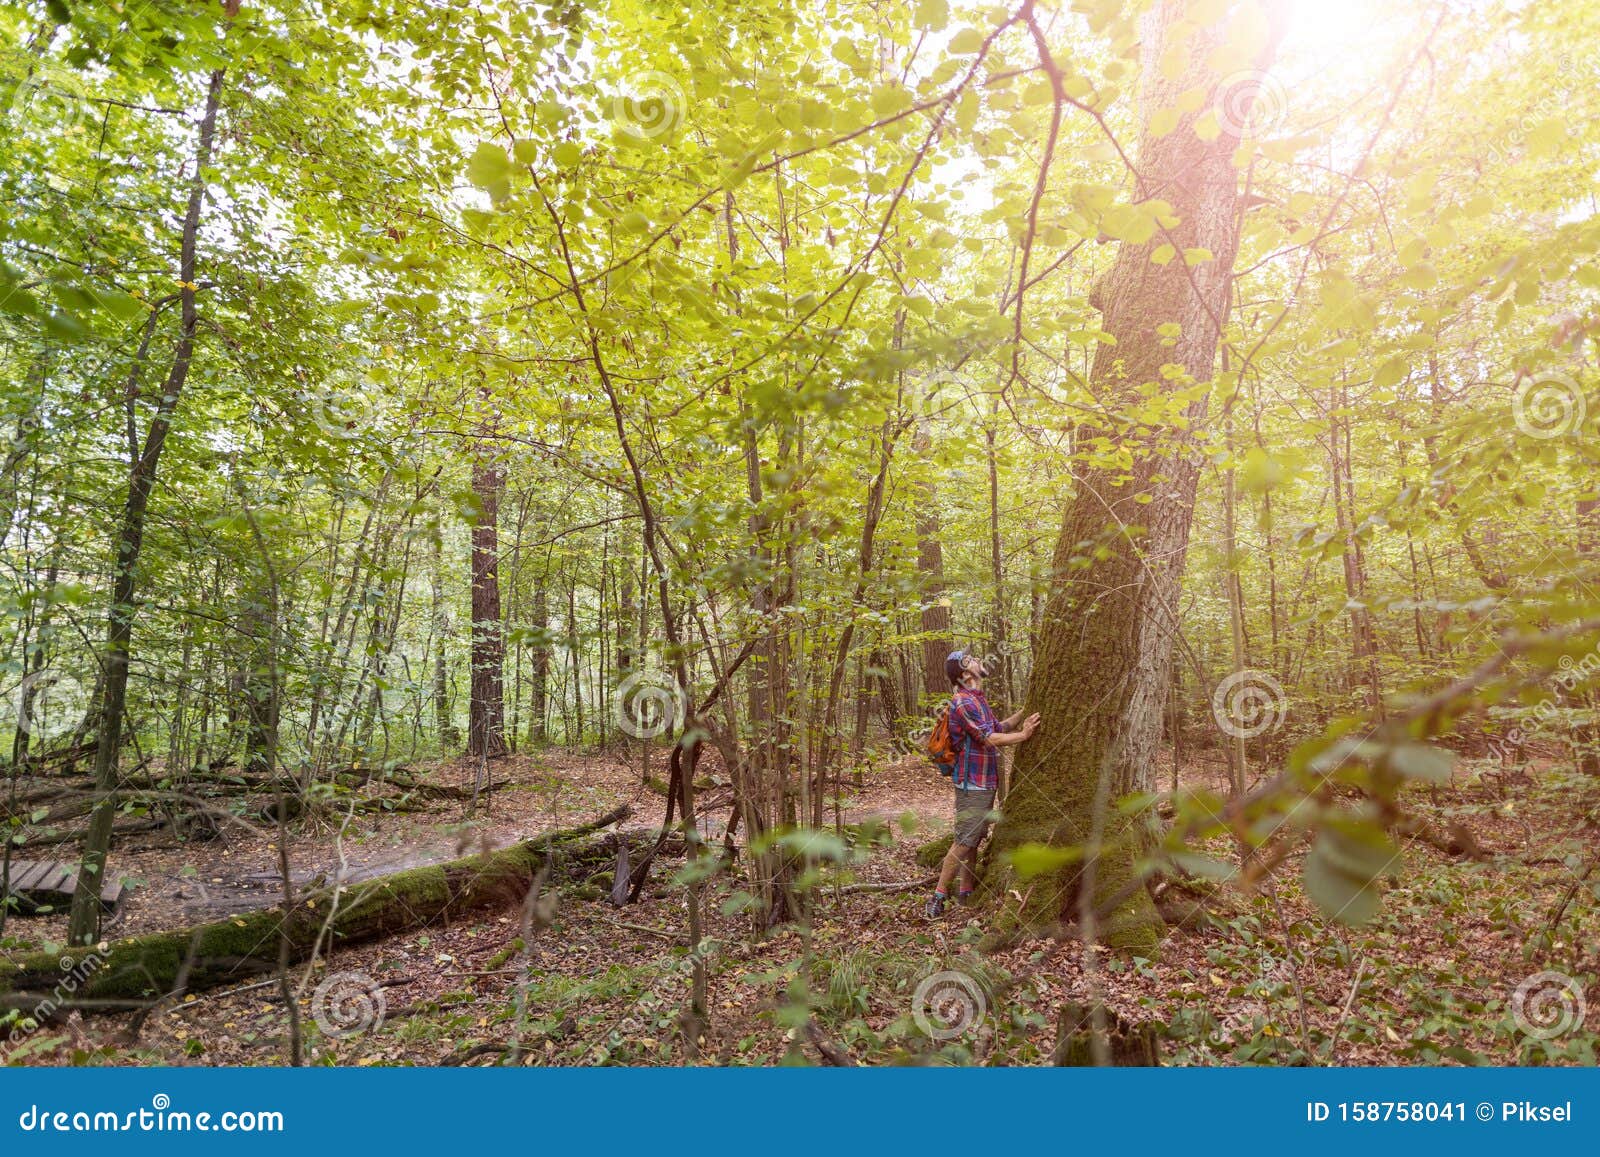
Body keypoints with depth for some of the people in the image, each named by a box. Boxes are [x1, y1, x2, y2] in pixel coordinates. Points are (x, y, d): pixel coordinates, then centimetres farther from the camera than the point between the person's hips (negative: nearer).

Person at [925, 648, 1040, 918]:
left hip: (985, 782, 10)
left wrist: (1024, 713, 11)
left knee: (974, 839, 15)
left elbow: (999, 727, 19)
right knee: (964, 841, -6)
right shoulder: (964, 702, -19)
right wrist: (1023, 734, -15)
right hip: (973, 783, -10)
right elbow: (990, 739, -23)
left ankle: (967, 891, 25)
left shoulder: (978, 700, 14)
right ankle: (939, 895, 2)